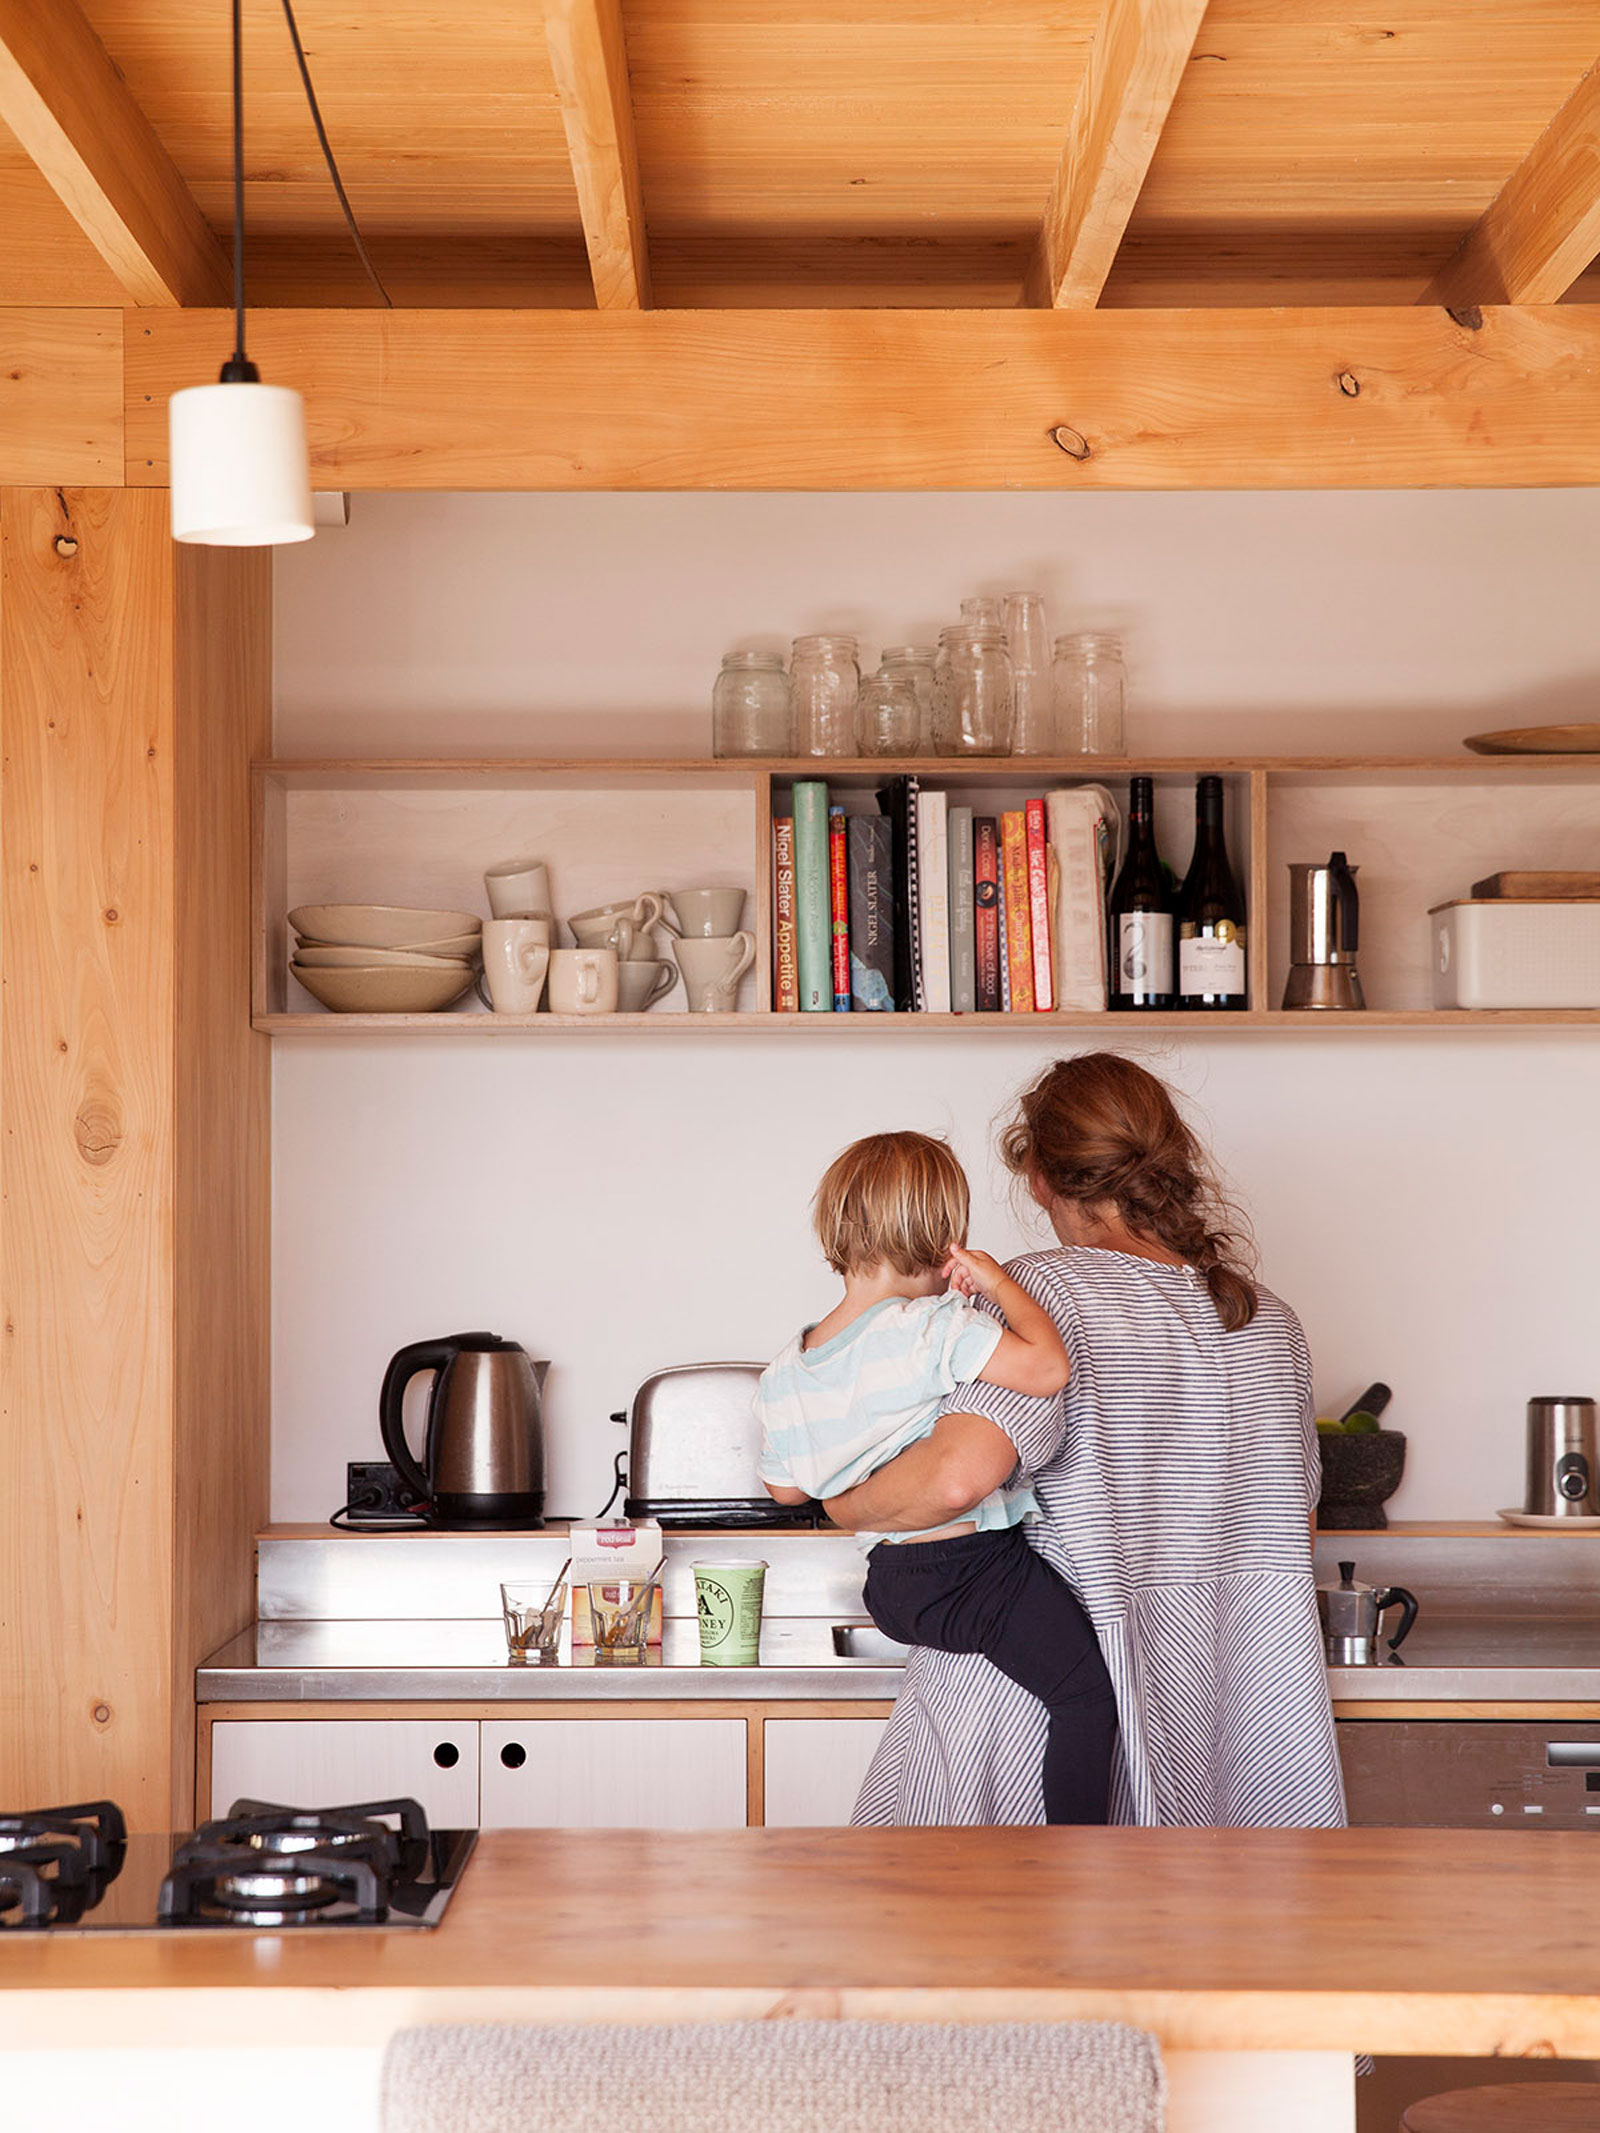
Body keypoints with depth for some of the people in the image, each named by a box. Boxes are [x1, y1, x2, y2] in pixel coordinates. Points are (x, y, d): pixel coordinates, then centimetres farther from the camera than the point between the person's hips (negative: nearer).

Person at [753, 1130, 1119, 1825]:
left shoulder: (781, 1377, 4)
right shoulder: (933, 1328, -19)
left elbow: (785, 1488, 18)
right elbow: (1047, 1367, -29)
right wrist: (998, 1282, -15)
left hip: (889, 1584, 8)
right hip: (975, 1569, -8)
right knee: (1087, 1692, -2)